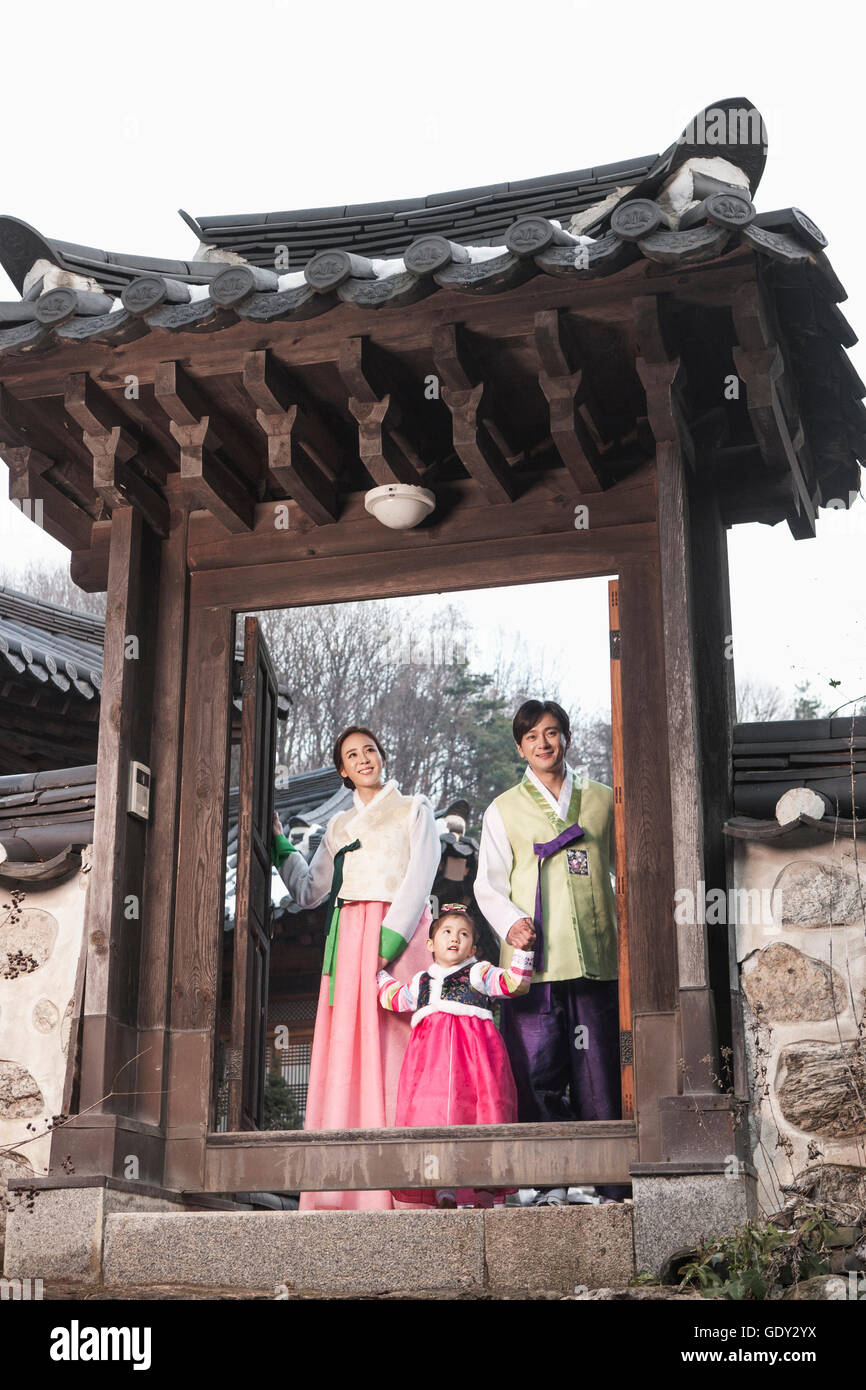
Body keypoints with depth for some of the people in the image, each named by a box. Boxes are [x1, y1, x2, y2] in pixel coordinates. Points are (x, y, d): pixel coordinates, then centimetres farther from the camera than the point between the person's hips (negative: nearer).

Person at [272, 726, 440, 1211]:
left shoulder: (414, 810, 12)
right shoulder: (339, 826, 24)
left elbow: (419, 878, -2)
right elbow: (310, 892, 20)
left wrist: (392, 936, -14)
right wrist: (281, 845, 11)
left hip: (401, 932, -4)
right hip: (349, 937, 4)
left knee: (397, 1043, -13)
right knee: (346, 1050, -6)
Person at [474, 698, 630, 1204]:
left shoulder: (603, 800, 16)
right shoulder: (504, 810, 13)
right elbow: (489, 883, 9)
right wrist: (510, 921, -10)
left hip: (595, 955, 1)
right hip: (533, 958, 0)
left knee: (599, 1070, -1)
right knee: (539, 1071, -5)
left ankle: (613, 1185, 4)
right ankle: (552, 1183, 2)